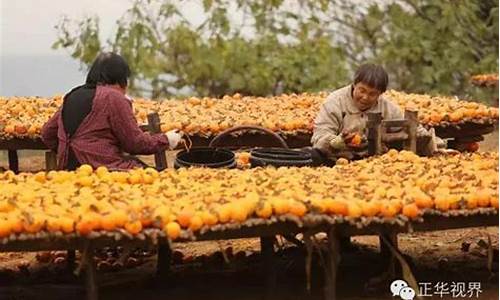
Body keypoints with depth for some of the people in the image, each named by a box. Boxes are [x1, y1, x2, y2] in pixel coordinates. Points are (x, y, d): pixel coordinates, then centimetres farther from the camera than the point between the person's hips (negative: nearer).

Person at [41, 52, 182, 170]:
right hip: (103, 167, -8)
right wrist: (166, 140, 10)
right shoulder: (114, 97, -5)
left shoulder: (72, 96, 17)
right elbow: (135, 142, -4)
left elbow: (48, 133, 23)